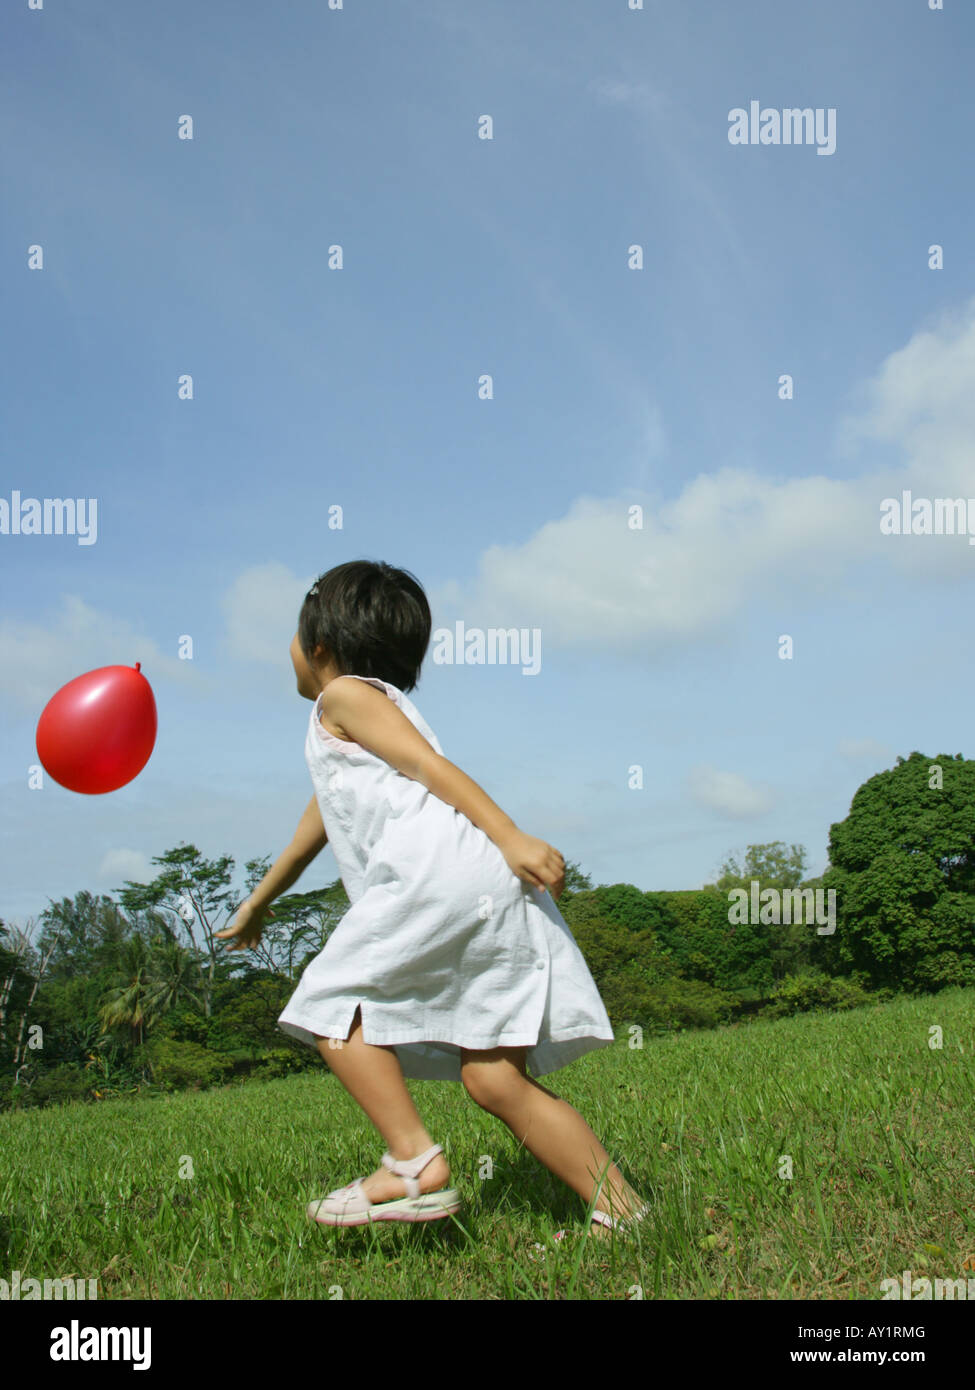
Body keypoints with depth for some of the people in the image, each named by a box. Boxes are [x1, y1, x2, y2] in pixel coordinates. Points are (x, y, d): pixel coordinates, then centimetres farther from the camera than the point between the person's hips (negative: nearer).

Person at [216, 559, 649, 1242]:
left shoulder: (343, 696, 11)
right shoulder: (387, 701, 38)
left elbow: (430, 763, -6)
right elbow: (317, 824, 49)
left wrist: (511, 837, -19)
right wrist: (258, 902, 60)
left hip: (443, 873, -8)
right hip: (495, 901, 8)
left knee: (334, 1003, 3)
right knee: (494, 1078, 3)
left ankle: (416, 1164, -7)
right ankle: (621, 1214, -1)